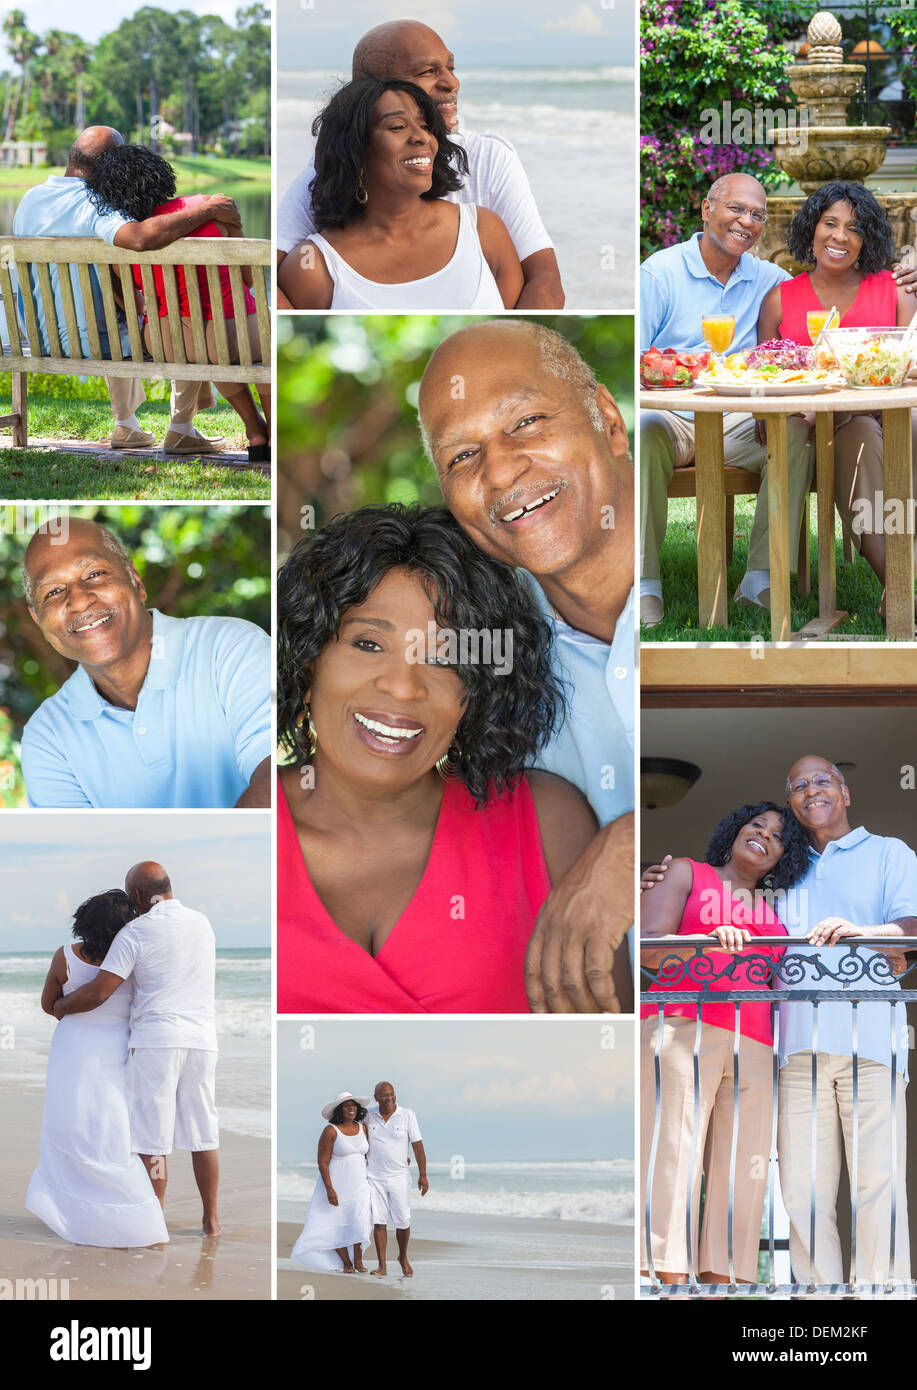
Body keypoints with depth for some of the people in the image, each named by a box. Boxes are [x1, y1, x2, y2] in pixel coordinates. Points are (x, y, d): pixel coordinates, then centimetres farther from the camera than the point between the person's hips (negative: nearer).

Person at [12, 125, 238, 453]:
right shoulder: (94, 208, -24)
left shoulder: (30, 199, 1)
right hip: (97, 345, -7)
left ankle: (126, 426, 42)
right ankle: (181, 430, 21)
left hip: (47, 341, 7)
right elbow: (142, 237, -45)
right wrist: (208, 209, -33)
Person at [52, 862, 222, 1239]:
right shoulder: (202, 924, 12)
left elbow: (98, 992, -10)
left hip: (157, 1038, -5)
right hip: (202, 1038, 5)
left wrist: (61, 1006, 8)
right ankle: (211, 1220, 15)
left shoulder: (135, 933, -6)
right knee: (202, 1133, 12)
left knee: (152, 1137, 0)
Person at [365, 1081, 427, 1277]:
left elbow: (418, 1146, -4)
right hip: (375, 1178, 1)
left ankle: (403, 1257, 24)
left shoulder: (407, 1115, -4)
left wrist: (422, 1175, -8)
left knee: (402, 1222, 0)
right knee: (378, 1222, -4)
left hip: (399, 1178, -1)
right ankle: (382, 1265, 0)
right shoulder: (369, 1115, 2)